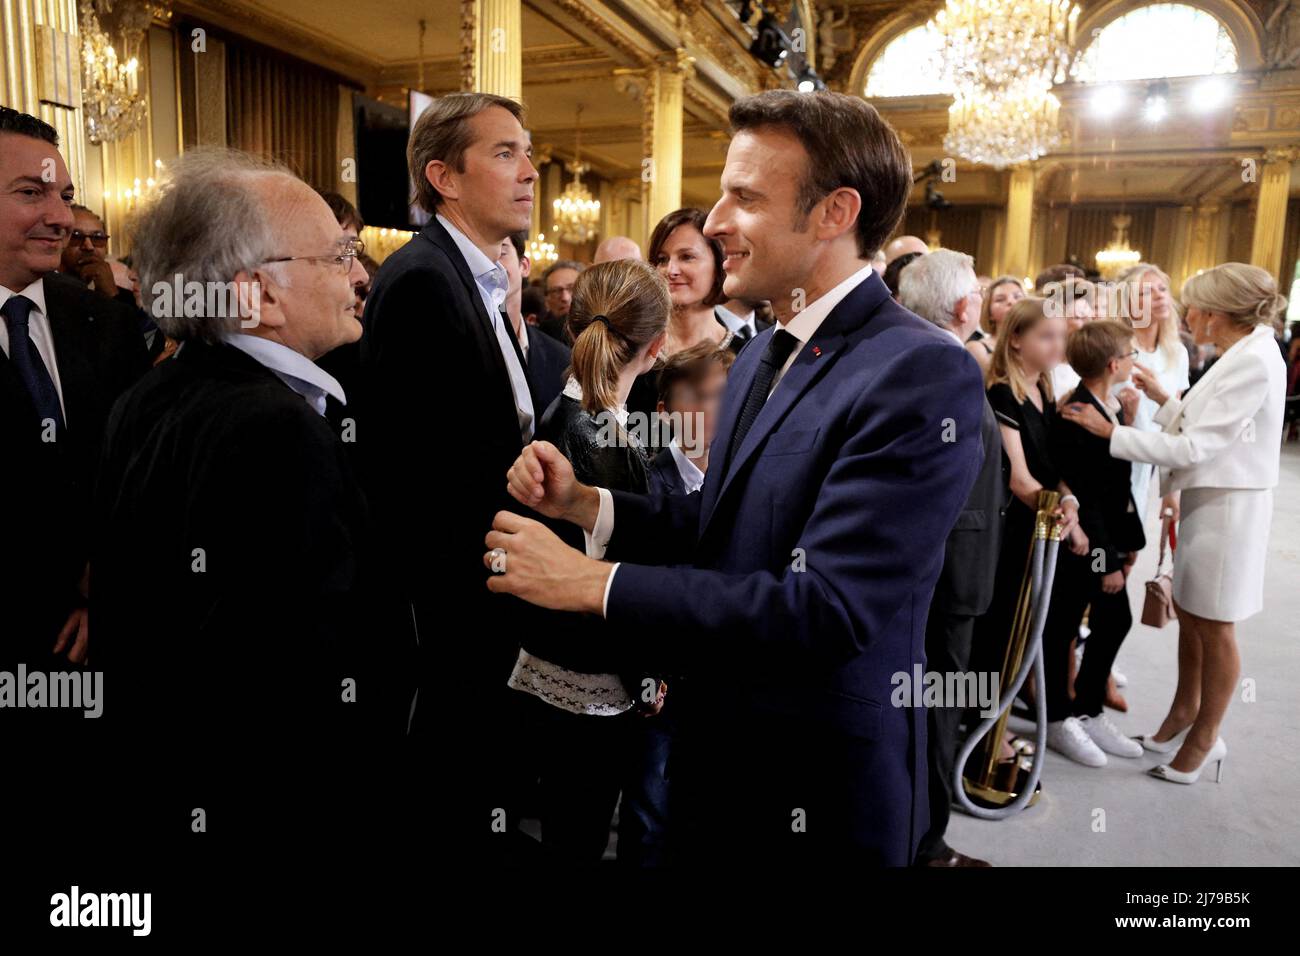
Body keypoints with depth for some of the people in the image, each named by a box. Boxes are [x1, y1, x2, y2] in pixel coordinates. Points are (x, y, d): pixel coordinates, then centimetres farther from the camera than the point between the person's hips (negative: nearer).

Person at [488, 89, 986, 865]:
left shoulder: (922, 374, -23)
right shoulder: (763, 356, 6)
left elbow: (826, 609, -29)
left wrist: (592, 584, -25)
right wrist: (581, 502, -6)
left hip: (818, 795, -7)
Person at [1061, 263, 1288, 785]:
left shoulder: (1255, 363, -20)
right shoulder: (1240, 357, 10)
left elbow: (1192, 447, -23)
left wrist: (1110, 431, -21)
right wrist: (1162, 398, 7)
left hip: (1228, 506, -9)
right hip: (1205, 499, 9)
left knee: (1214, 627, 5)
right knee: (1188, 615, 17)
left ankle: (1205, 736, 22)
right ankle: (1182, 715, 33)